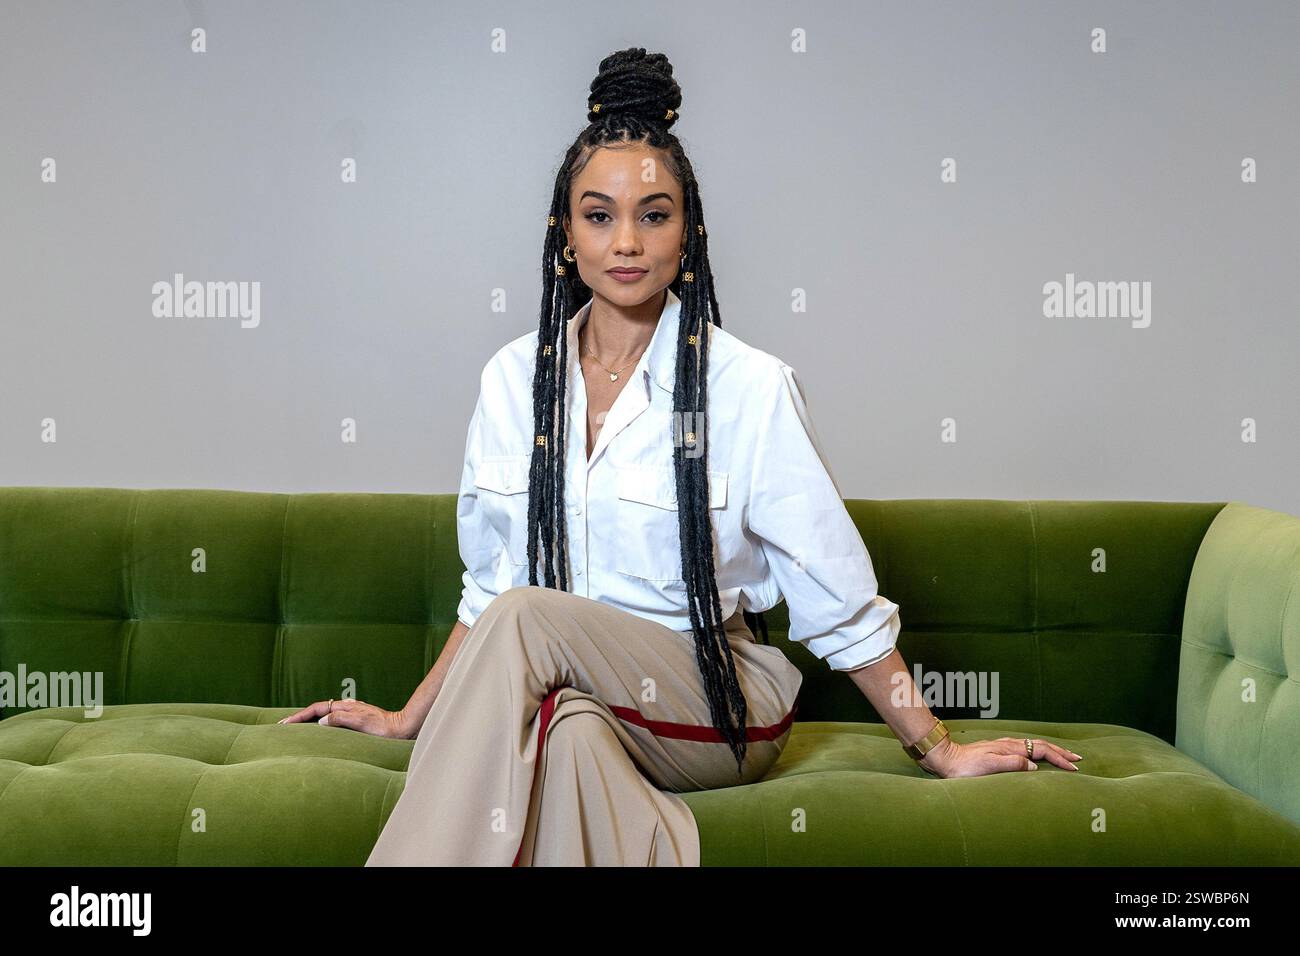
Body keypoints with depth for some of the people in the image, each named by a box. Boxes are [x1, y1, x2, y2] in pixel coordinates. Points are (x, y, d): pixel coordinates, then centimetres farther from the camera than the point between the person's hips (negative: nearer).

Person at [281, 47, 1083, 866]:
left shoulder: (749, 386, -7)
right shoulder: (514, 380, 6)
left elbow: (840, 601, -2)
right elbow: (487, 584, 16)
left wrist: (938, 752, 1)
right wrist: (410, 720, 17)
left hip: (720, 707, -2)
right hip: (571, 690, 2)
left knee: (522, 618, -30)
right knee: (570, 728, -36)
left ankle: (413, 854, -24)